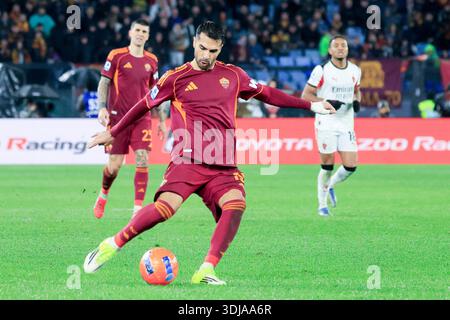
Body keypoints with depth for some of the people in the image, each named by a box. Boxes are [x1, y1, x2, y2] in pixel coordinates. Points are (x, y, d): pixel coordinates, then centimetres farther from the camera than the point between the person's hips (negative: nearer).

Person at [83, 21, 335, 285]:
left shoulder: (233, 75, 14)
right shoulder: (176, 78, 5)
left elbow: (267, 94, 25)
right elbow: (144, 106, 16)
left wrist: (310, 105, 24)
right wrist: (112, 134, 24)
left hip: (224, 166, 3)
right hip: (188, 161, -3)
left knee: (236, 205, -27)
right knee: (166, 207, -27)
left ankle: (205, 272, -27)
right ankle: (112, 245, -8)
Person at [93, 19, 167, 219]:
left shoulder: (151, 61, 9)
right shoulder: (117, 56, -1)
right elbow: (104, 83, 0)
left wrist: (162, 120, 15)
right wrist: (102, 108, -14)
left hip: (142, 118, 2)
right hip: (118, 117, -2)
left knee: (142, 161, -13)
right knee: (114, 166, -2)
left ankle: (138, 208, -10)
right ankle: (103, 195, 30)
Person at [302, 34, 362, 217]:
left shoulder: (355, 71, 7)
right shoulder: (322, 70, -8)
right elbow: (305, 95, -6)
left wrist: (357, 101, 1)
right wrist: (326, 102, -19)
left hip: (346, 125, 4)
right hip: (326, 124, -4)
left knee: (351, 166, -3)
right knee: (327, 166, -2)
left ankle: (330, 186, 27)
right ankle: (322, 204, 15)